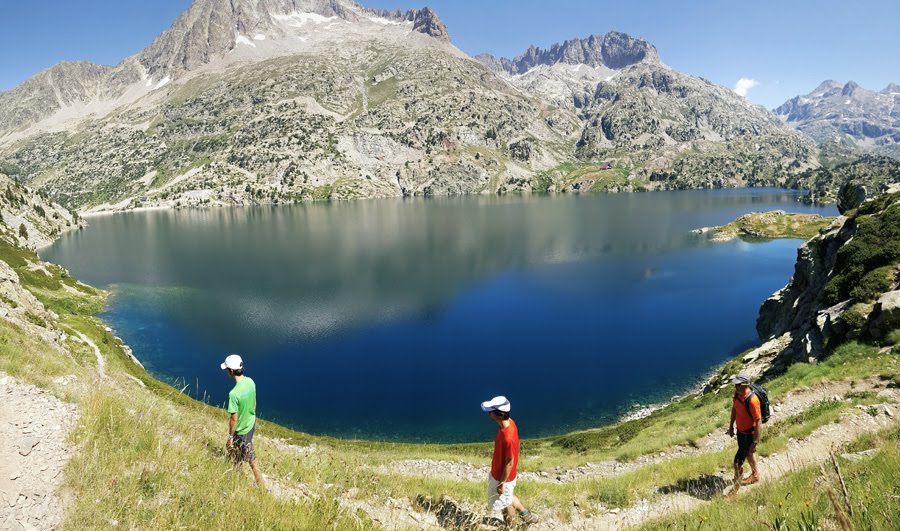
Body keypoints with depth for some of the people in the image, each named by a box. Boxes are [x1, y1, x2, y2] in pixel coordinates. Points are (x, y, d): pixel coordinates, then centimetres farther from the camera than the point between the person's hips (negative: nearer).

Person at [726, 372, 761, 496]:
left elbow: (759, 422, -28)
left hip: (749, 434, -8)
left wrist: (755, 443, -25)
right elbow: (734, 408, 8)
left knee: (738, 461, -2)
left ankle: (736, 487, 16)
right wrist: (731, 426, 16)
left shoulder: (752, 400, -34)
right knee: (748, 453, 29)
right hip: (740, 430, 8)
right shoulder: (737, 393, -10)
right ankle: (755, 475, 54)